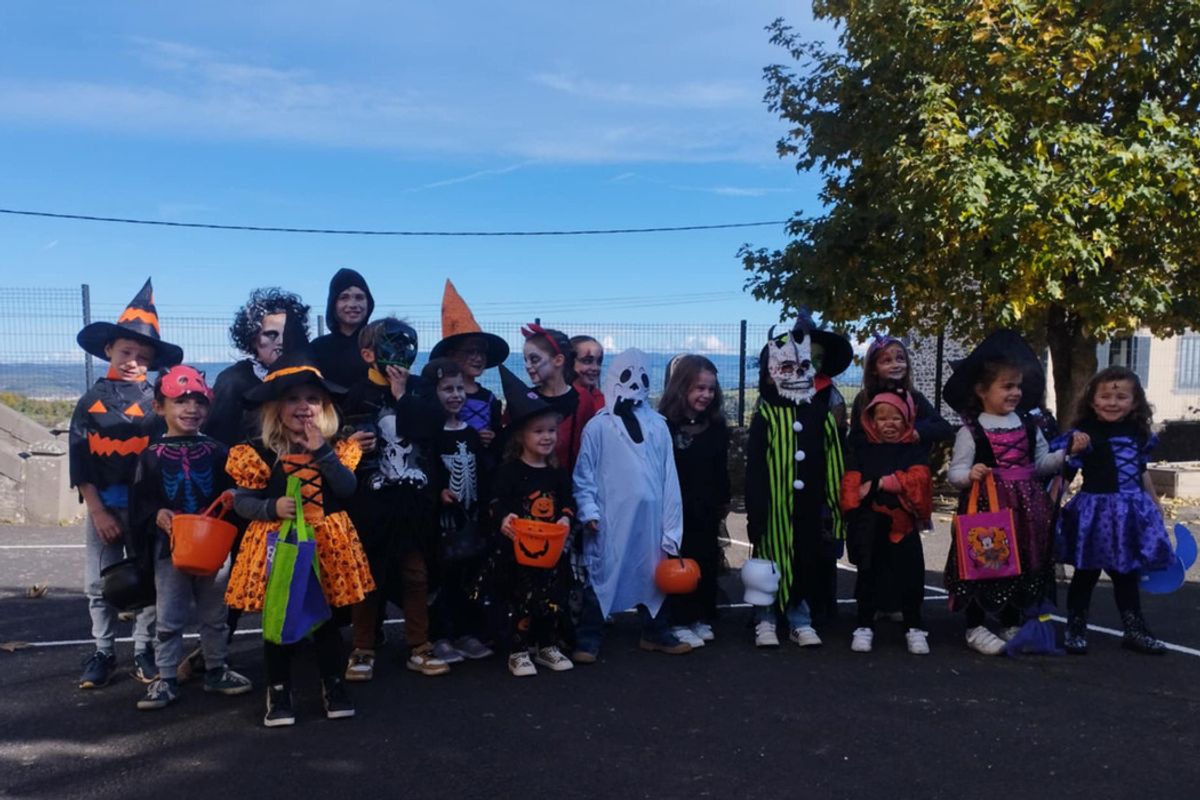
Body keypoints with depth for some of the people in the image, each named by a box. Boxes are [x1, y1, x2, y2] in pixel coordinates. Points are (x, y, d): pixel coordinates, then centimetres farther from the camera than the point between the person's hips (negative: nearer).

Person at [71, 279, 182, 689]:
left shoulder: (156, 402, 0)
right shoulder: (92, 400, 2)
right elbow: (79, 461, -1)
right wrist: (98, 511, -7)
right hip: (102, 507, 1)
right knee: (99, 585, 8)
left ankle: (144, 651, 20)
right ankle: (103, 652, 23)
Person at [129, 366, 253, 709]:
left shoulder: (216, 451, 1)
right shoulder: (152, 455, -3)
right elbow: (140, 501, -3)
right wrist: (156, 515, -21)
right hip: (170, 546, -2)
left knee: (215, 614, 14)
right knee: (169, 617, 7)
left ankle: (216, 670, 29)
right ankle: (166, 678, 18)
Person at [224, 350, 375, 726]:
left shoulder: (335, 448, 2)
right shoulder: (260, 452, -4)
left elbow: (348, 490, -12)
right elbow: (241, 500, -3)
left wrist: (321, 451, -18)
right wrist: (272, 507, -21)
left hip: (327, 544, 2)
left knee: (327, 618, 11)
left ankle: (333, 684, 27)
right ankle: (278, 690, 24)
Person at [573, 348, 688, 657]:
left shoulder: (658, 426, 6)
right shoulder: (598, 426, -2)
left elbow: (669, 476, 6)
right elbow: (584, 474, 0)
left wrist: (670, 523, 4)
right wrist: (589, 511, -10)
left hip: (649, 516, 4)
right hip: (610, 518, -3)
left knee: (654, 574, 15)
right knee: (601, 576, 3)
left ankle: (656, 632, 31)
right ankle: (588, 638, 14)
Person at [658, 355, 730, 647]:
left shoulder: (716, 426, 6)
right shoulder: (665, 425, -12)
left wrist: (723, 500, 16)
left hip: (707, 510, 6)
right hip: (676, 510, -5)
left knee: (708, 563, 12)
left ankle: (702, 619, 24)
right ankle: (680, 622, 11)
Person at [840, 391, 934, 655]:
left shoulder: (915, 450, 4)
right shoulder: (862, 449, 6)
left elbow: (919, 479, -12)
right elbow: (850, 482, -1)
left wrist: (882, 482, -19)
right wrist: (854, 506, -17)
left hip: (903, 524, 0)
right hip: (869, 527, 0)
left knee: (910, 575, 3)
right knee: (868, 575, 7)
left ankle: (914, 628, 17)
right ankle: (864, 626, 17)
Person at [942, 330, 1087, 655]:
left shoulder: (1028, 425, 9)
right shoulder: (971, 430, -8)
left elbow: (1041, 463, 14)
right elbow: (955, 472, -10)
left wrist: (1068, 451, 2)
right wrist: (970, 475, -30)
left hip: (1024, 507, 6)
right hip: (986, 507, -5)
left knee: (1021, 563, 12)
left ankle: (1012, 624, 27)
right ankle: (975, 628, 12)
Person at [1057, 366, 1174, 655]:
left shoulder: (1138, 434, 7)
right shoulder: (1084, 434, -12)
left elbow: (1141, 472, 20)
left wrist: (1155, 502, 27)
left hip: (1131, 512, 5)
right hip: (1095, 510, -5)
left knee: (1127, 574, 14)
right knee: (1086, 573, 6)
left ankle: (1134, 631, 24)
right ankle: (1075, 629, 18)